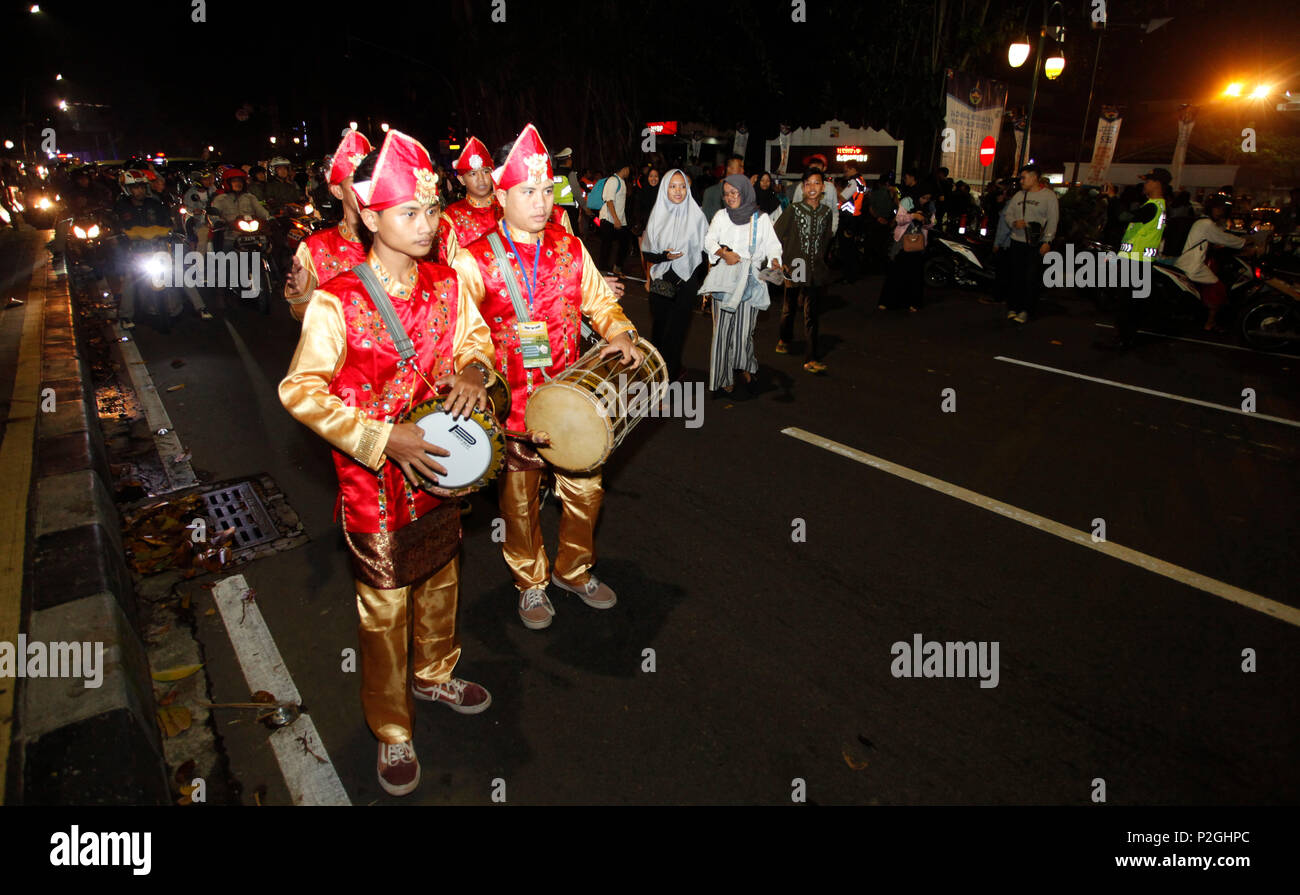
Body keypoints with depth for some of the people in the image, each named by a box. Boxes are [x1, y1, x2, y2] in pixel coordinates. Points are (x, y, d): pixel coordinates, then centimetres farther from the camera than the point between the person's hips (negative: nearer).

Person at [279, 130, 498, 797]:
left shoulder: (447, 282, -3)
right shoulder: (336, 302, -18)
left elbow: (474, 336, 11)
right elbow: (300, 391, -16)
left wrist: (473, 368, -13)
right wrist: (383, 438, -25)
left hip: (440, 465, 5)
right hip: (373, 478, -5)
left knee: (440, 578, 22)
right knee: (384, 606, 10)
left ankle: (434, 674, 50)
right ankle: (392, 730, 32)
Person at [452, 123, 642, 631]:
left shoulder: (570, 249, 4)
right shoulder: (474, 260, -8)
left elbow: (599, 300, 12)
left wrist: (620, 334, -8)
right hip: (512, 404, -3)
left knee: (585, 489, 13)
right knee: (520, 501, 12)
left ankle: (574, 571, 39)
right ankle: (531, 584, 36)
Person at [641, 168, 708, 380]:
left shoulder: (696, 215, -2)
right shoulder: (658, 215, 2)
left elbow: (703, 251, 0)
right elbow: (647, 252, 5)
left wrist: (703, 283, -3)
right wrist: (664, 256, -13)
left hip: (686, 281, -2)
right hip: (660, 280, 2)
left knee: (676, 327, 1)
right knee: (660, 324, 9)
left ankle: (671, 368, 16)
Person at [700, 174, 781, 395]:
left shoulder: (761, 219, 6)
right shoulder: (721, 216, 11)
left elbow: (772, 244, 4)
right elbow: (709, 240, 5)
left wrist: (774, 260, -17)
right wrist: (723, 252, -14)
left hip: (750, 280, -1)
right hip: (724, 279, 1)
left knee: (744, 329, -3)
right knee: (723, 327, -1)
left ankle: (745, 366, 23)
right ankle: (725, 376, 9)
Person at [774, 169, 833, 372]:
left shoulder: (826, 212, 7)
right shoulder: (794, 209, -4)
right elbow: (775, 235, -5)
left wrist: (819, 259, 12)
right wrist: (779, 260, -9)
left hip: (815, 270, 2)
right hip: (794, 267, -2)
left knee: (811, 314, -3)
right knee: (789, 308, 14)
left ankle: (811, 359, -6)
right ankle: (785, 339, 42)